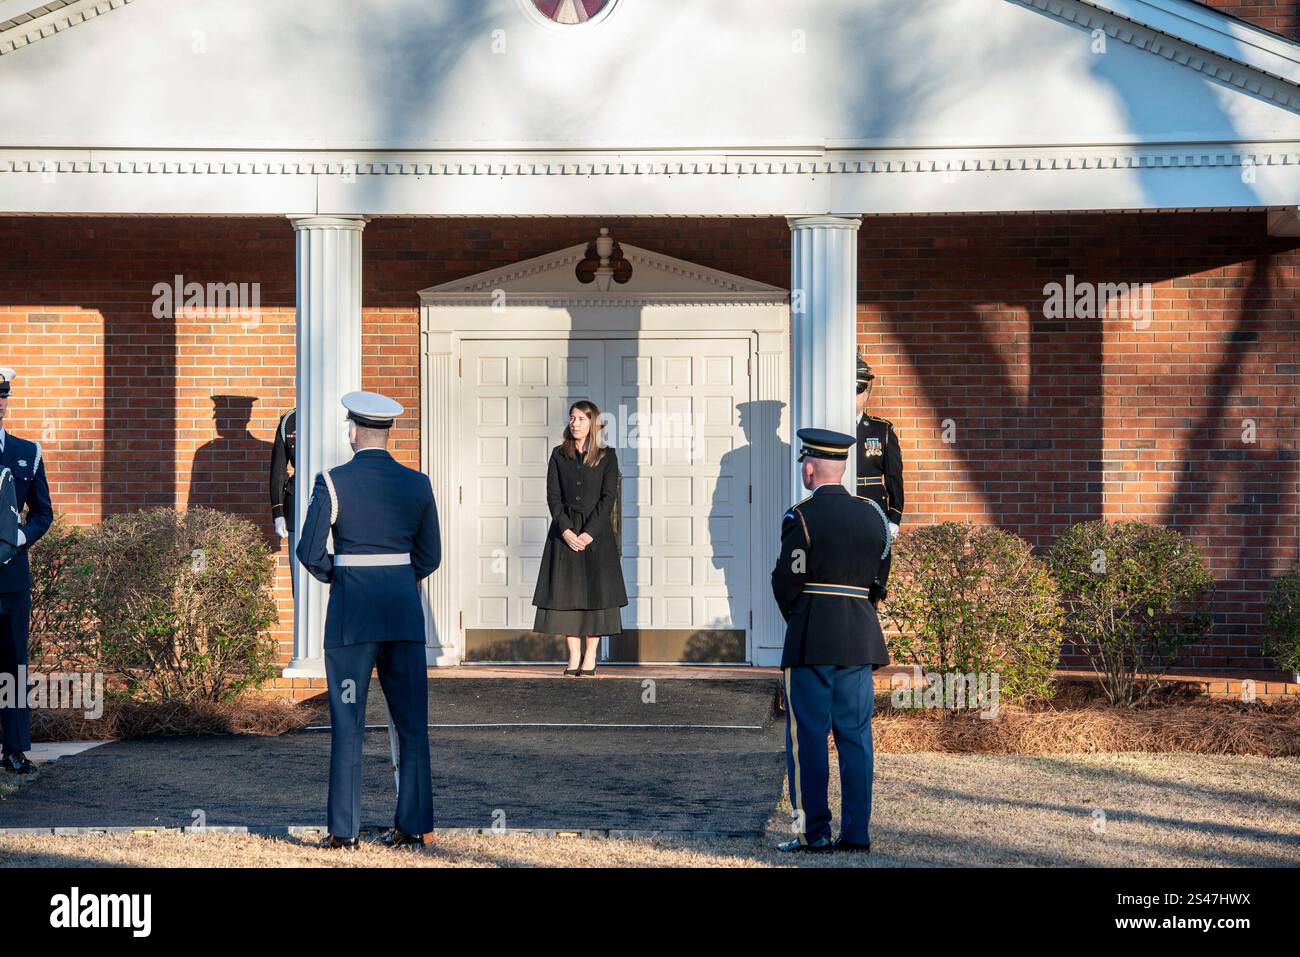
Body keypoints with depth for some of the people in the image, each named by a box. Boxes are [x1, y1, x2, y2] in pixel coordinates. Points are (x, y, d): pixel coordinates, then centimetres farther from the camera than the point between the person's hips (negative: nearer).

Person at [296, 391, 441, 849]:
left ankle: (344, 830, 6)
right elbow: (429, 556, 7)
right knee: (412, 721, 9)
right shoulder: (417, 484, 2)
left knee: (348, 723, 4)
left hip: (350, 612, -3)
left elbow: (310, 552, -8)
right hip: (405, 613, 3)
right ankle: (415, 824, 11)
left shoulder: (332, 482, -7)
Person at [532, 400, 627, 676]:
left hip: (596, 532, -2)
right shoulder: (559, 455, 9)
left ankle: (590, 655, 2)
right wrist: (566, 531, -10)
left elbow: (608, 497, -3)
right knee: (566, 591, -1)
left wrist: (589, 533, -12)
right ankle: (574, 654, 3)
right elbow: (553, 495, 2)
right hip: (565, 531, 2)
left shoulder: (607, 456, 3)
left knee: (595, 590, -3)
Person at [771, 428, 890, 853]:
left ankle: (813, 830, 3)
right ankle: (856, 831, 8)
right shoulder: (872, 515, 7)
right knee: (856, 737, 8)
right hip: (861, 639, 5)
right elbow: (877, 574, 12)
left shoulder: (801, 517, -10)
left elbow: (785, 583, -8)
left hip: (811, 640, -5)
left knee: (808, 737, 2)